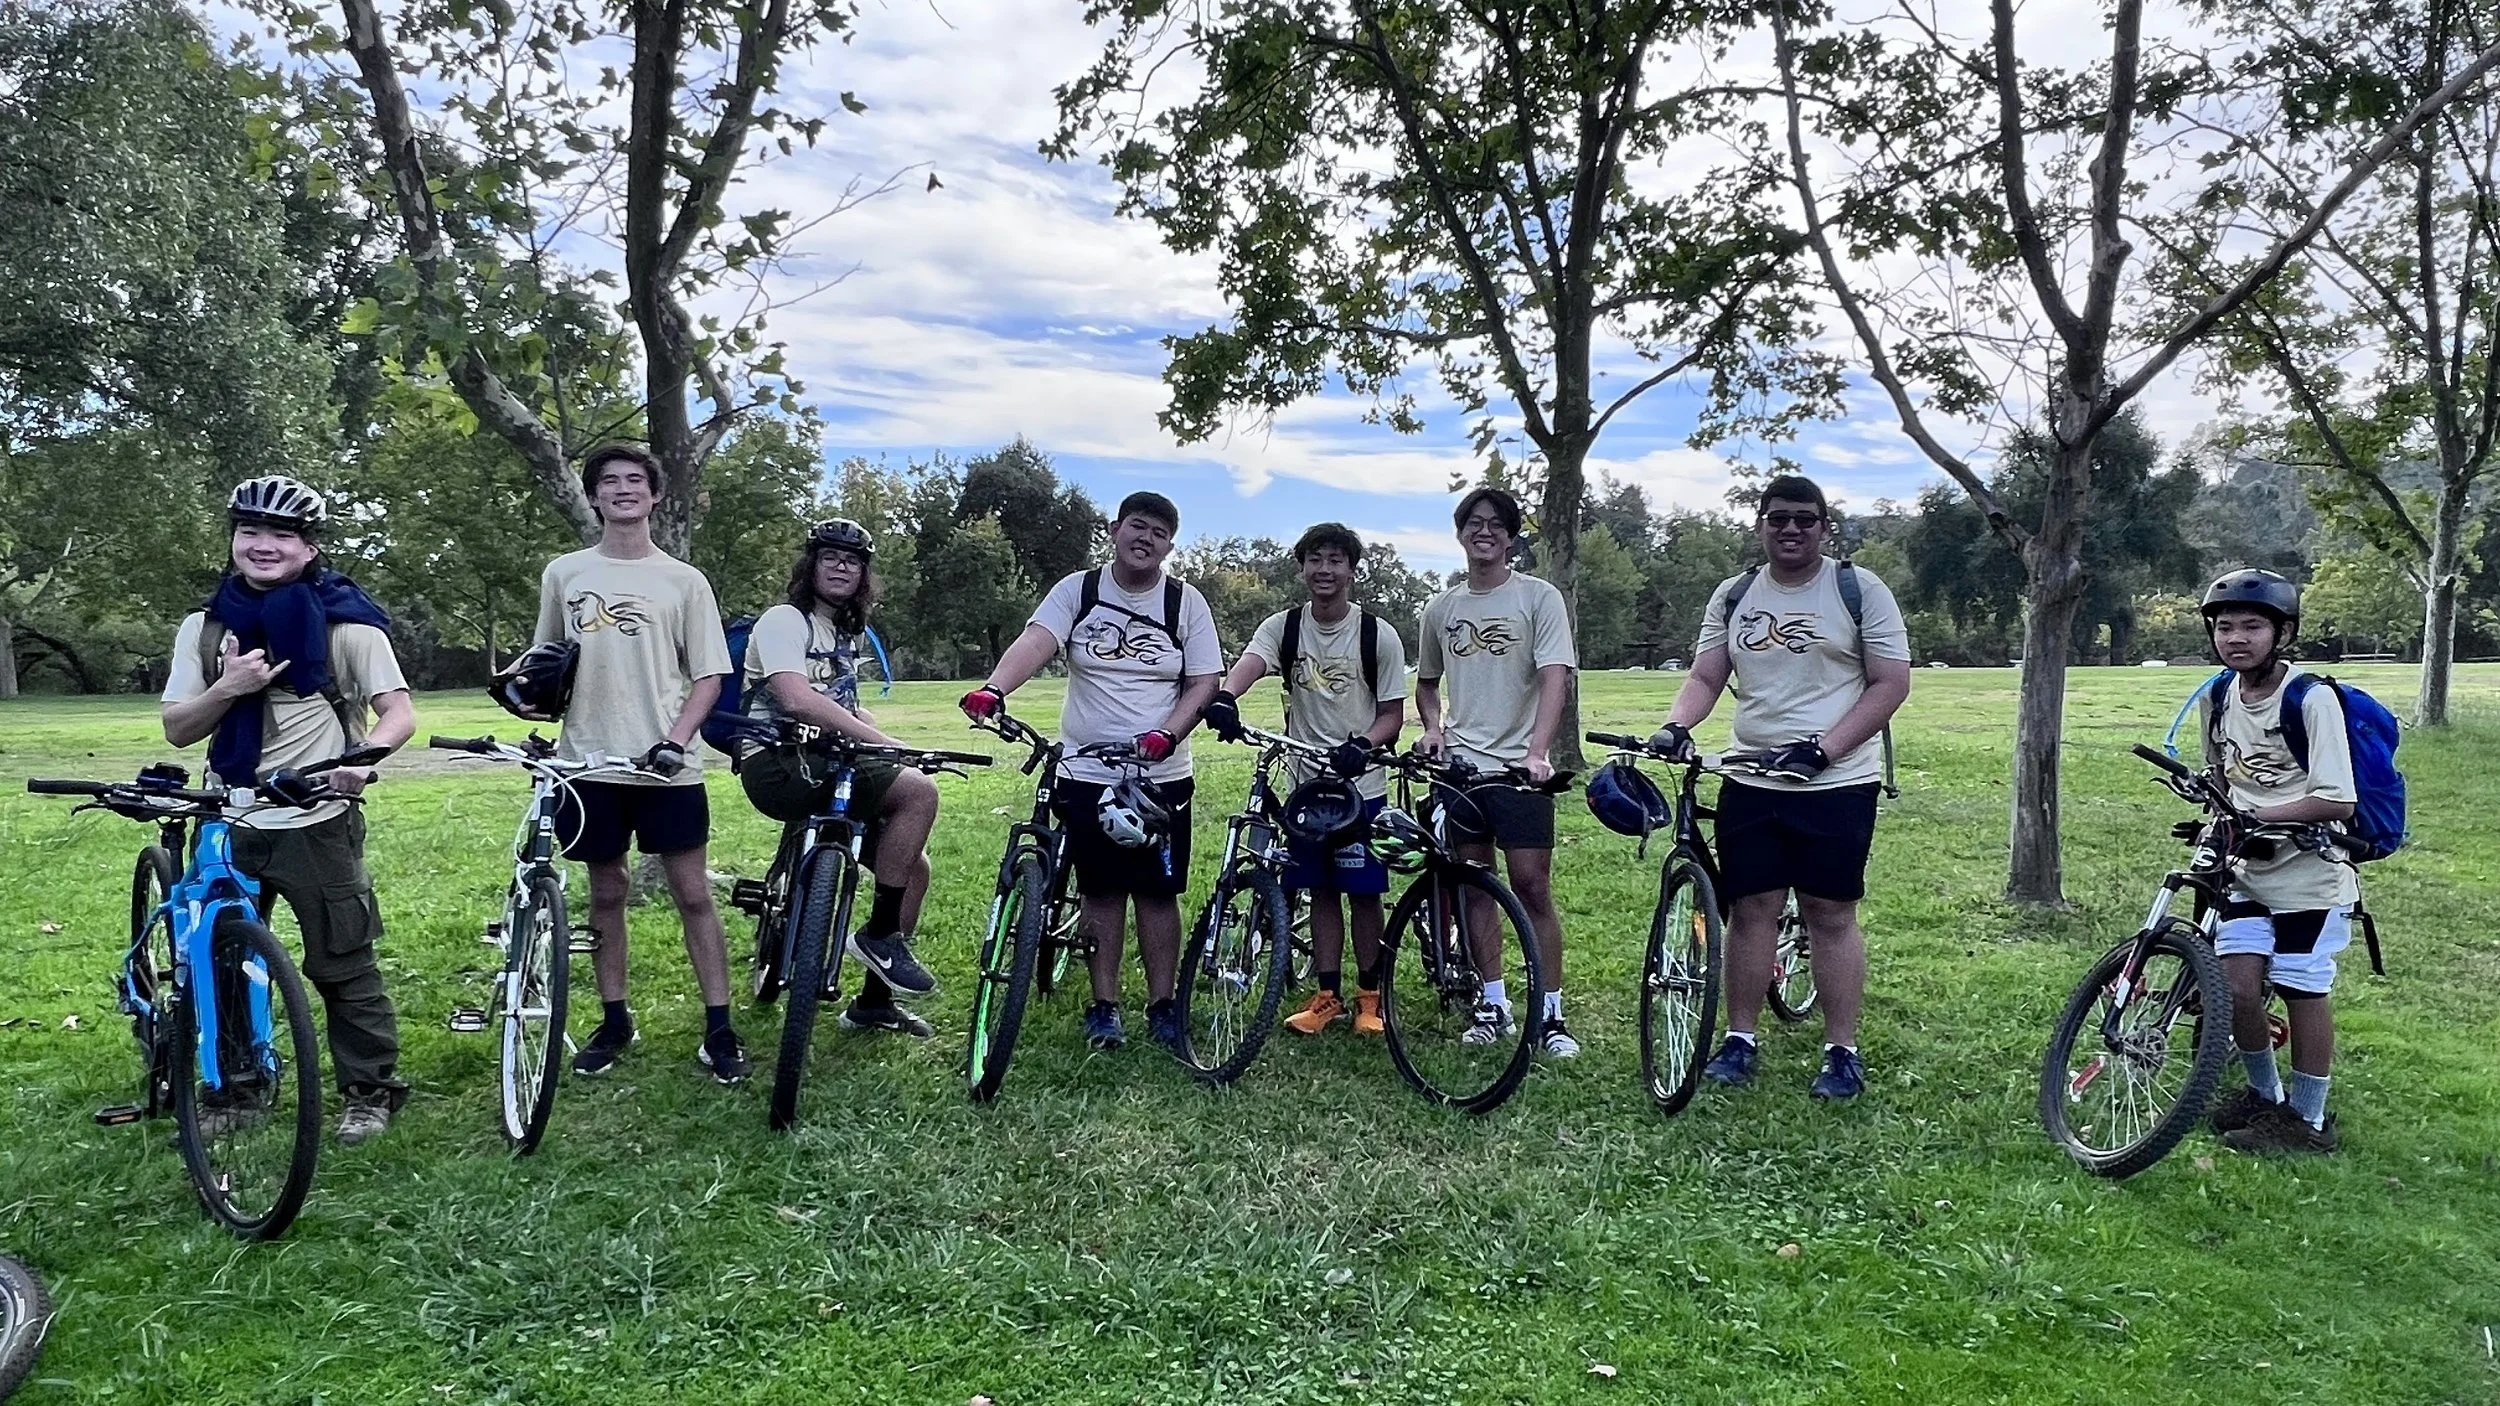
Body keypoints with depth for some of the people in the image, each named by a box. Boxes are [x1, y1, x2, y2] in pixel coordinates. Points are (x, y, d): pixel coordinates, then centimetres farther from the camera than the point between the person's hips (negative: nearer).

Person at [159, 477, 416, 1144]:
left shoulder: (346, 623, -4)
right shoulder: (204, 627, 8)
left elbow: (399, 712, -9)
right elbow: (178, 729, 7)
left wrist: (362, 755, -30)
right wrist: (227, 688, -13)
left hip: (317, 823, -4)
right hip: (227, 825, 4)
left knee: (342, 965, 0)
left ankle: (371, 1090, 13)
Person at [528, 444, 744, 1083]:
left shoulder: (683, 581, 3)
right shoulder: (563, 573, 8)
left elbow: (708, 675, 2)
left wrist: (676, 738, -12)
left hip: (666, 765, -2)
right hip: (589, 762, 2)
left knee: (693, 893, 0)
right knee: (606, 894, 12)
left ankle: (719, 1029, 6)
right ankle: (614, 1022, 25)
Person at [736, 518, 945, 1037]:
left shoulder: (845, 635, 22)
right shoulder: (784, 620, -6)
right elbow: (797, 700, -23)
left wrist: (898, 746, 10)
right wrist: (886, 743, -26)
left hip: (827, 766, 9)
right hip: (779, 764, -9)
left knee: (914, 865, 2)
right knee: (919, 791, -26)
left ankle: (873, 1002, 14)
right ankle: (880, 936, -15)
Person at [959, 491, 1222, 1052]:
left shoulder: (1186, 602, 1)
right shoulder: (1077, 591, 0)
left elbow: (1204, 681, -1)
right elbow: (1034, 643, -17)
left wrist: (1166, 735, -18)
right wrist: (993, 689, -36)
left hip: (1161, 775, 0)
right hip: (1087, 772, 0)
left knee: (1158, 890, 5)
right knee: (1101, 889, 8)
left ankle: (1162, 1005, 18)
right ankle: (1104, 1004, 20)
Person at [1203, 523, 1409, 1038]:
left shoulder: (1378, 635, -4)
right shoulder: (1283, 627, 0)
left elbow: (1392, 713, -1)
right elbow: (1249, 663, -21)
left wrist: (1363, 745, -21)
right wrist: (1224, 697, -43)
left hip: (1362, 785, -2)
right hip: (1306, 783, 2)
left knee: (1364, 892, 4)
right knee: (1321, 891, 10)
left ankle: (1369, 996, 19)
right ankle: (1328, 995, 22)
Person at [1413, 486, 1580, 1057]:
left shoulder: (1539, 598, -2)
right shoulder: (1441, 607, 11)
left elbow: (1555, 678, -12)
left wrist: (1537, 752, -25)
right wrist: (1433, 726, 2)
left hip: (1518, 767, -4)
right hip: (1459, 764, 4)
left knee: (1532, 886, -4)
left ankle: (1549, 1015, 5)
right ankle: (1493, 1004, 20)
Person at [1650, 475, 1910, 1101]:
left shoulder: (1859, 589, -1)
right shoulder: (1733, 596, 10)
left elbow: (1890, 684, -4)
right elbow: (1704, 677, 9)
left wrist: (1822, 748, -15)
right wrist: (1676, 727, -13)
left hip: (1837, 783, -3)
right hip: (1750, 784, 3)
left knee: (1831, 915, 1)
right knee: (1750, 910, 7)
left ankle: (1842, 1052, 12)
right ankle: (1740, 1039, 17)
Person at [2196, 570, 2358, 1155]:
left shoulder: (2311, 698, -16)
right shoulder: (2220, 698, 3)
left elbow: (2338, 802, -20)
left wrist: (2257, 817, -24)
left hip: (2310, 872, -5)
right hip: (2249, 870, 5)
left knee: (2303, 991, 2)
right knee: (2236, 988, 0)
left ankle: (2308, 1120, 17)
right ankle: (2265, 1095, 23)